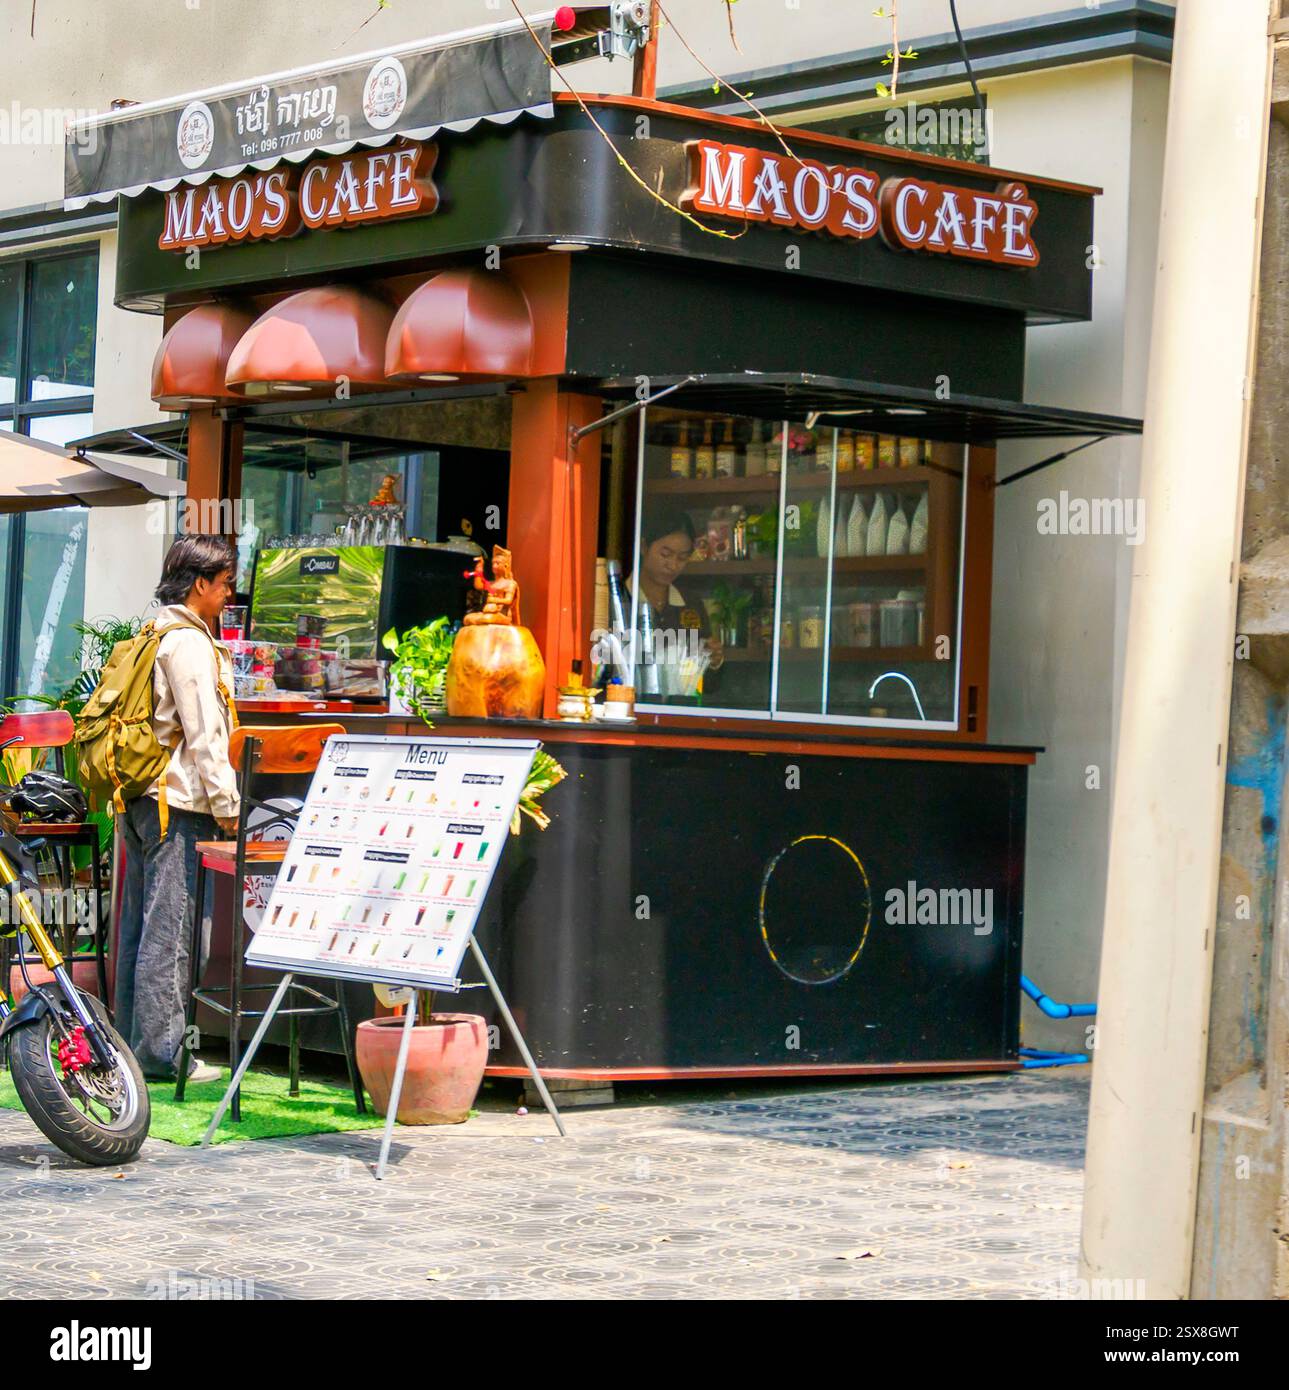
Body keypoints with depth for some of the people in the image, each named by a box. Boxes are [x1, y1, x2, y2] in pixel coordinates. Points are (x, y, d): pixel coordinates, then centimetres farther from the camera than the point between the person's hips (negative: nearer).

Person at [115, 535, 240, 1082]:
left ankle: (131, 1042, 16)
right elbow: (204, 734, -16)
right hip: (179, 802, -10)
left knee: (140, 924, 12)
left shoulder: (153, 636, 17)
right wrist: (226, 805, -13)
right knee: (171, 928, -8)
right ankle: (160, 1050, -7)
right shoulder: (189, 642, -12)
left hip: (140, 798, 10)